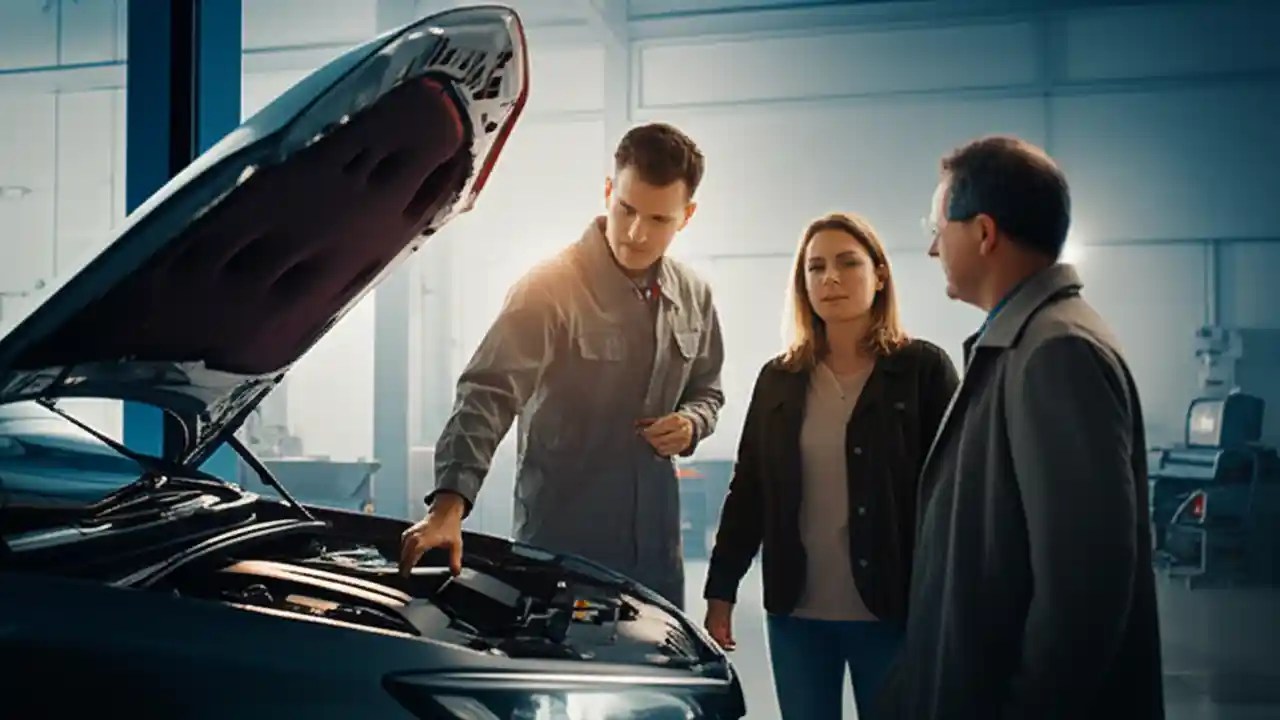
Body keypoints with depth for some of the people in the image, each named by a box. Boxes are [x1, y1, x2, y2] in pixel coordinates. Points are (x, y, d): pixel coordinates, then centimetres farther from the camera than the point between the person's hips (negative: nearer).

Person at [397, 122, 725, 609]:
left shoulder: (693, 297, 5)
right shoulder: (550, 288, -14)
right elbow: (486, 396, -23)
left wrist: (691, 424, -4)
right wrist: (448, 504, -36)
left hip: (655, 539, 6)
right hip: (562, 542, -5)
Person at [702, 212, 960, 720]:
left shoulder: (924, 369, -3)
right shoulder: (778, 378, 7)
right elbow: (747, 493, 9)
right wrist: (720, 592, 7)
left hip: (891, 610, -3)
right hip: (796, 612, 3)